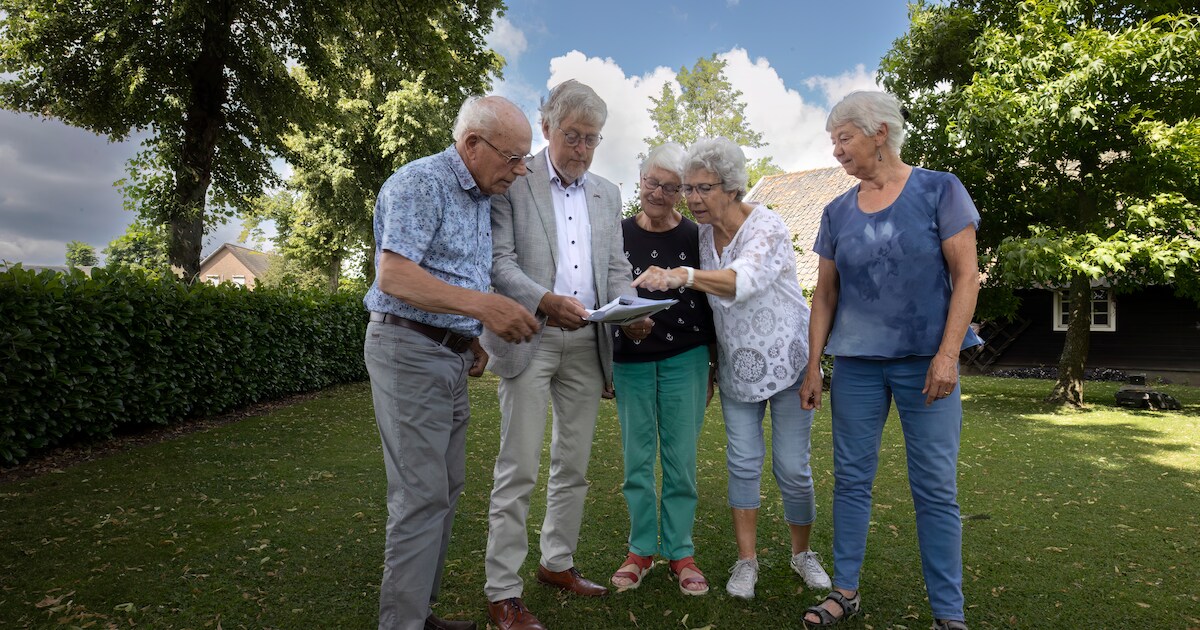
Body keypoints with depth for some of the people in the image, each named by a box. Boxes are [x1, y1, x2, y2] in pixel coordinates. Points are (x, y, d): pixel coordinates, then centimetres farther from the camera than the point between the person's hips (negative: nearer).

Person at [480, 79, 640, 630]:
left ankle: (558, 562, 30)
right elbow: (499, 260, -9)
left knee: (573, 465, 13)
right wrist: (544, 301, -26)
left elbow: (616, 268, 13)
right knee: (519, 469, -3)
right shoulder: (513, 181, -1)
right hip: (529, 338, -5)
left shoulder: (607, 194, 15)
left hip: (587, 343, 6)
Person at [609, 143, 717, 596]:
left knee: (681, 457, 4)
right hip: (630, 360, 1)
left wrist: (713, 369, 7)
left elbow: (711, 304, 7)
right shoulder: (618, 234, 4)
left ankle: (680, 553, 18)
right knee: (637, 458, 6)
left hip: (684, 358, -1)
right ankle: (642, 549, 21)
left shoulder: (694, 237, 2)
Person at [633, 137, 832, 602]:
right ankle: (746, 559, 18)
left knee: (792, 467, 2)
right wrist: (709, 363, 9)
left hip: (785, 362, -4)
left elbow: (744, 280, -41)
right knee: (743, 463, 5)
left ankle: (803, 553, 26)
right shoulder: (703, 233, 0)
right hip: (736, 367, 5)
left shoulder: (767, 228, -19)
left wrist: (682, 276, -56)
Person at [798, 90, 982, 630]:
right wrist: (813, 365, 5)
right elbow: (825, 294, 9)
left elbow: (966, 276, -5)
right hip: (856, 363, 3)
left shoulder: (938, 190, -1)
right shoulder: (837, 212, 8)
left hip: (925, 361, -3)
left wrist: (947, 354, -13)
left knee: (936, 487, 2)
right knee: (851, 478, 8)